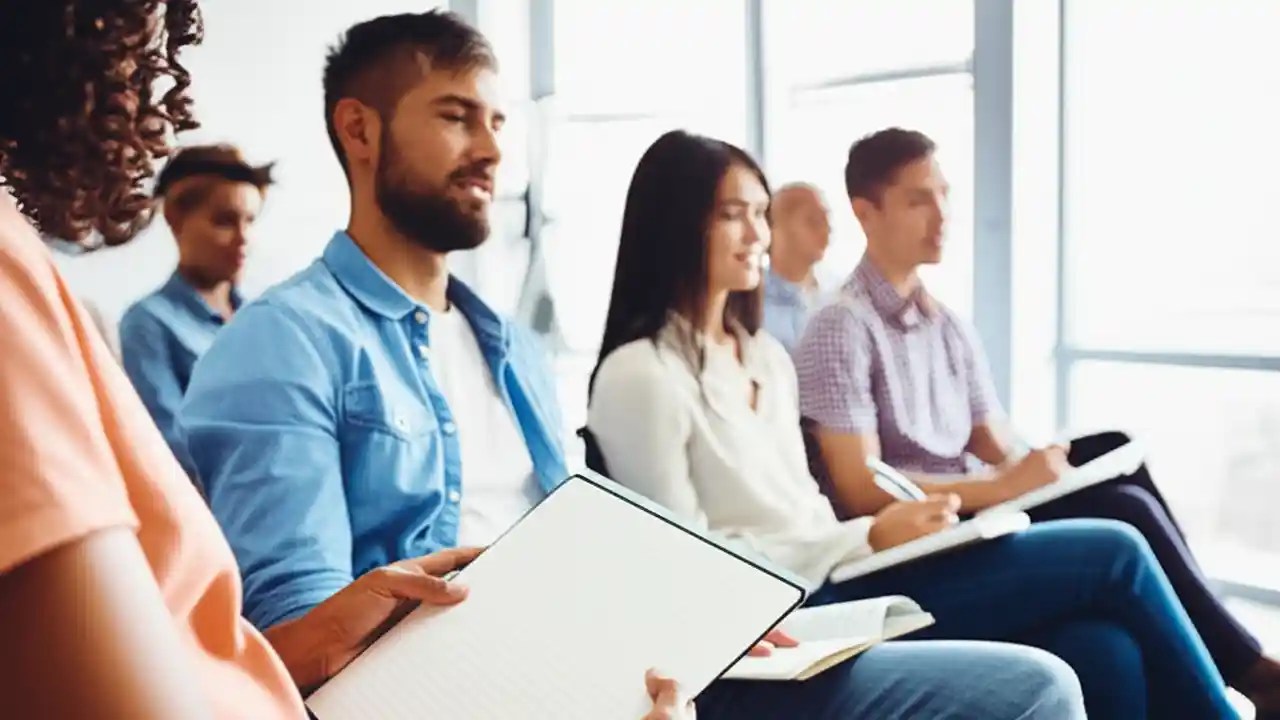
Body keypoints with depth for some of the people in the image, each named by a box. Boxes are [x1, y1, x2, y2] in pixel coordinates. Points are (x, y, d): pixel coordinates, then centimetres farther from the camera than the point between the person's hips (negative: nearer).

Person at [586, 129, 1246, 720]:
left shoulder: (767, 358, 18)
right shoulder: (640, 376, -9)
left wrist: (889, 533, -2)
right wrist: (869, 539, -15)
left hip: (836, 584, 8)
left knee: (1104, 652, -17)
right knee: (1111, 555, -11)